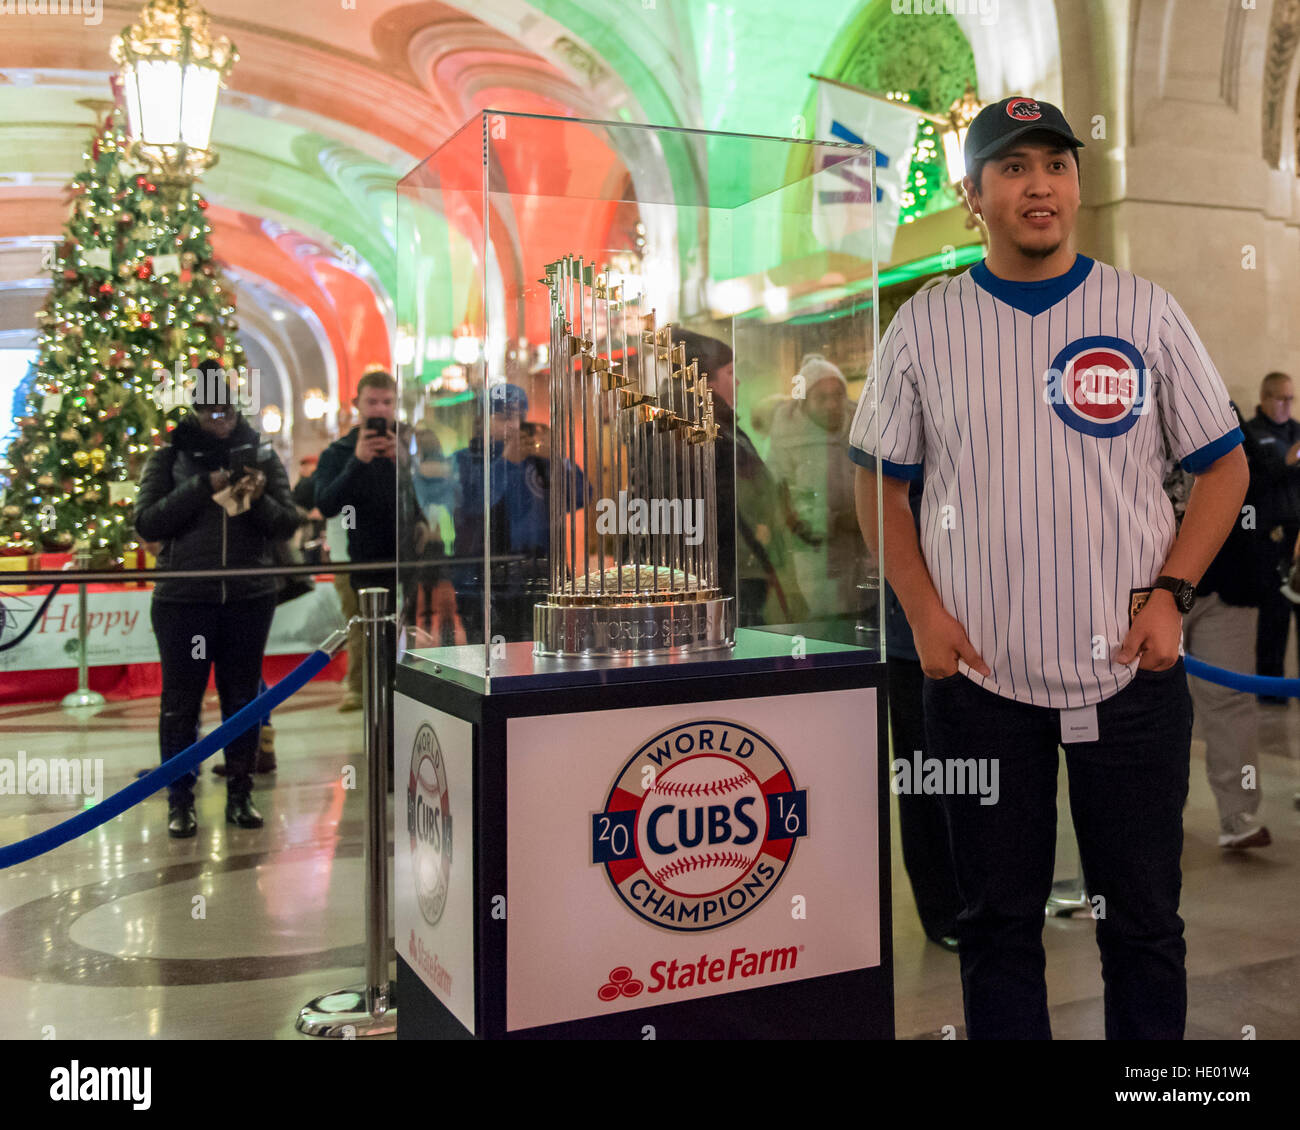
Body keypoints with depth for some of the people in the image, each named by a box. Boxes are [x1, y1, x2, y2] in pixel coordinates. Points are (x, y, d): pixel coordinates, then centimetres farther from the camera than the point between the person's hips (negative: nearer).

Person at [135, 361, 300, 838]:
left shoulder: (260, 454, 8)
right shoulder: (169, 457, 3)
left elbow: (289, 523, 5)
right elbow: (146, 523, -7)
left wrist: (260, 500, -16)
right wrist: (203, 486, -17)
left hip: (250, 597, 2)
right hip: (184, 599, -1)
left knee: (243, 698, 9)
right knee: (181, 702, 4)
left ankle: (240, 794, 20)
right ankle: (179, 801, 14)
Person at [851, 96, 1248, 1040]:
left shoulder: (1148, 312, 4)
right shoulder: (923, 325, 3)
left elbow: (1224, 466, 8)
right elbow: (879, 480, 8)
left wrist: (1170, 593, -6)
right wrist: (923, 611, -4)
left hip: (1133, 670, 1)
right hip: (980, 672, 0)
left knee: (1145, 919, 10)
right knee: (997, 918, 11)